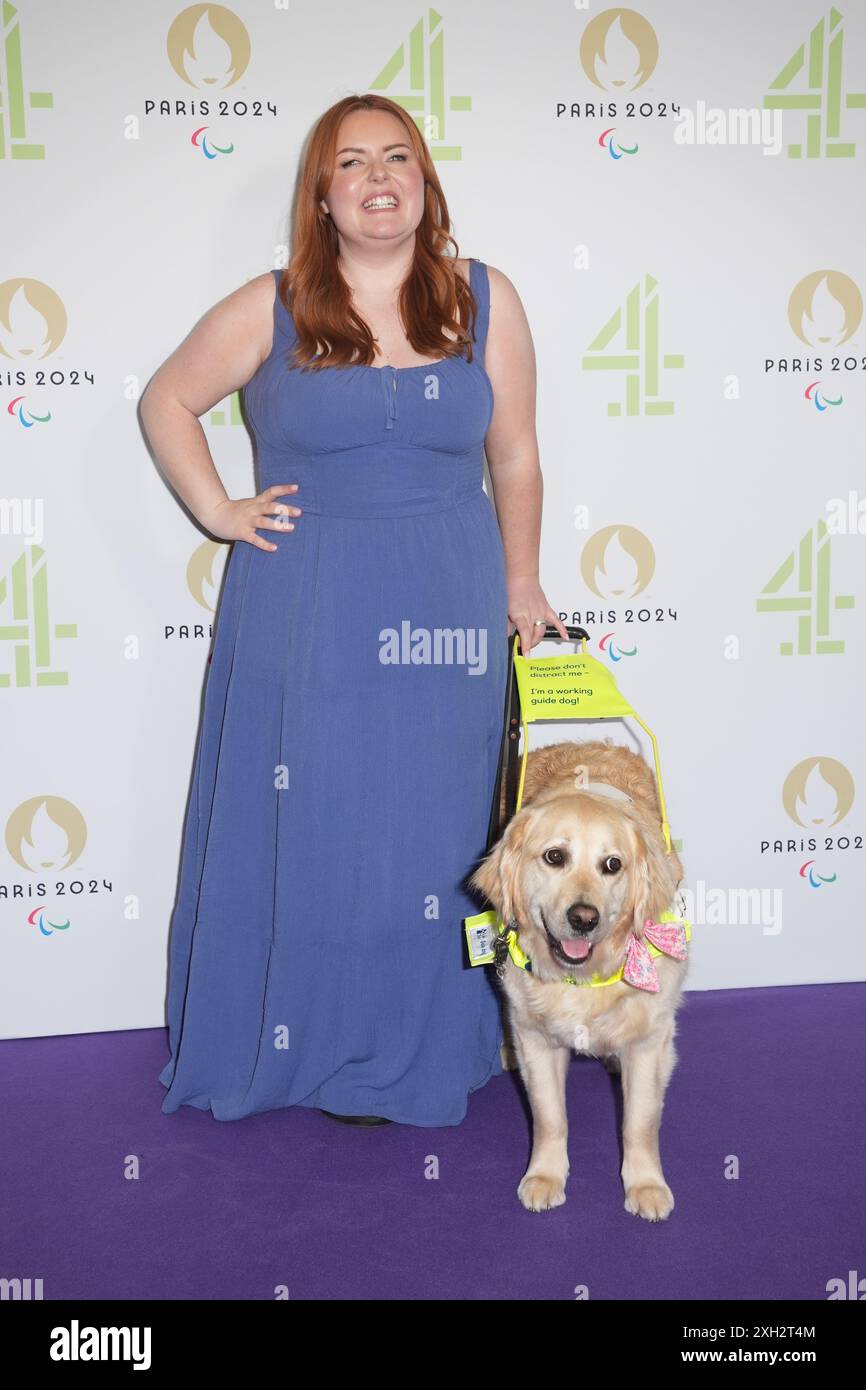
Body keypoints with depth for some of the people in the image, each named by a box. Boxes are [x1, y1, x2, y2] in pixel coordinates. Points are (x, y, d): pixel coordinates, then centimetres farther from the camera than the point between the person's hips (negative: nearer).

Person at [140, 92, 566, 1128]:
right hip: (303, 615, -1)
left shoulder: (484, 300, 2)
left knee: (428, 831, 8)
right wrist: (217, 511, 2)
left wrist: (520, 584, 11)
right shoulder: (270, 310, -1)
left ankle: (416, 1054, 24)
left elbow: (514, 456, 8)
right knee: (299, 830, 5)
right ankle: (297, 1042, 24)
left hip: (444, 609, 1)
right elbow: (166, 400, 11)